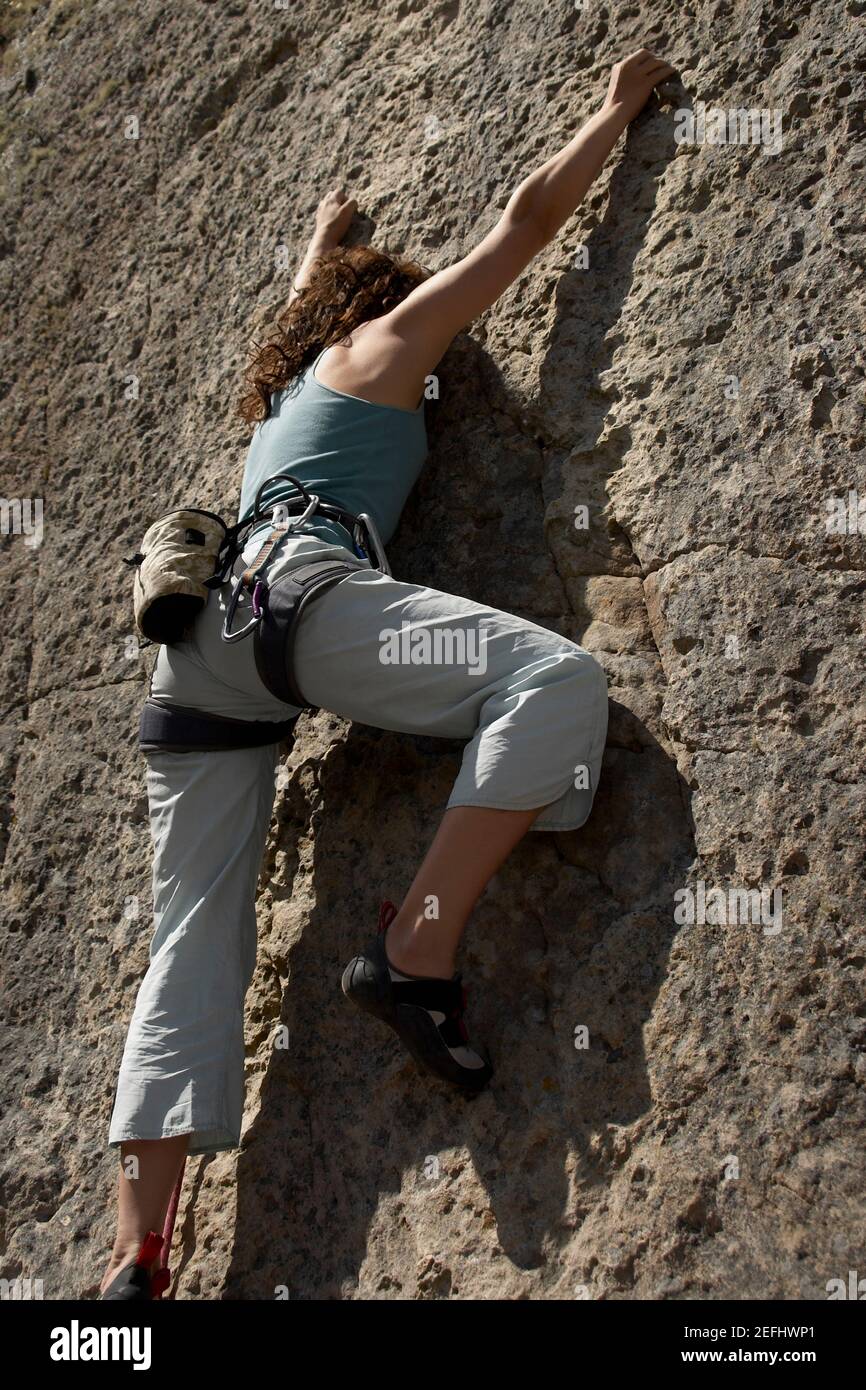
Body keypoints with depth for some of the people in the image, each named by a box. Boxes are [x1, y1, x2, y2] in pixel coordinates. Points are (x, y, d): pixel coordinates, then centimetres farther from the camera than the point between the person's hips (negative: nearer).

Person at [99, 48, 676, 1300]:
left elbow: (304, 308, 61)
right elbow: (529, 216, 23)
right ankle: (417, 951, -26)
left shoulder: (286, 380, 36)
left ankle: (135, 1259, -4)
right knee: (555, 677, -16)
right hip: (298, 586, -8)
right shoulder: (388, 339, 19)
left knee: (193, 947, 2)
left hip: (199, 633, 8)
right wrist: (621, 107, 36)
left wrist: (323, 239, 78)